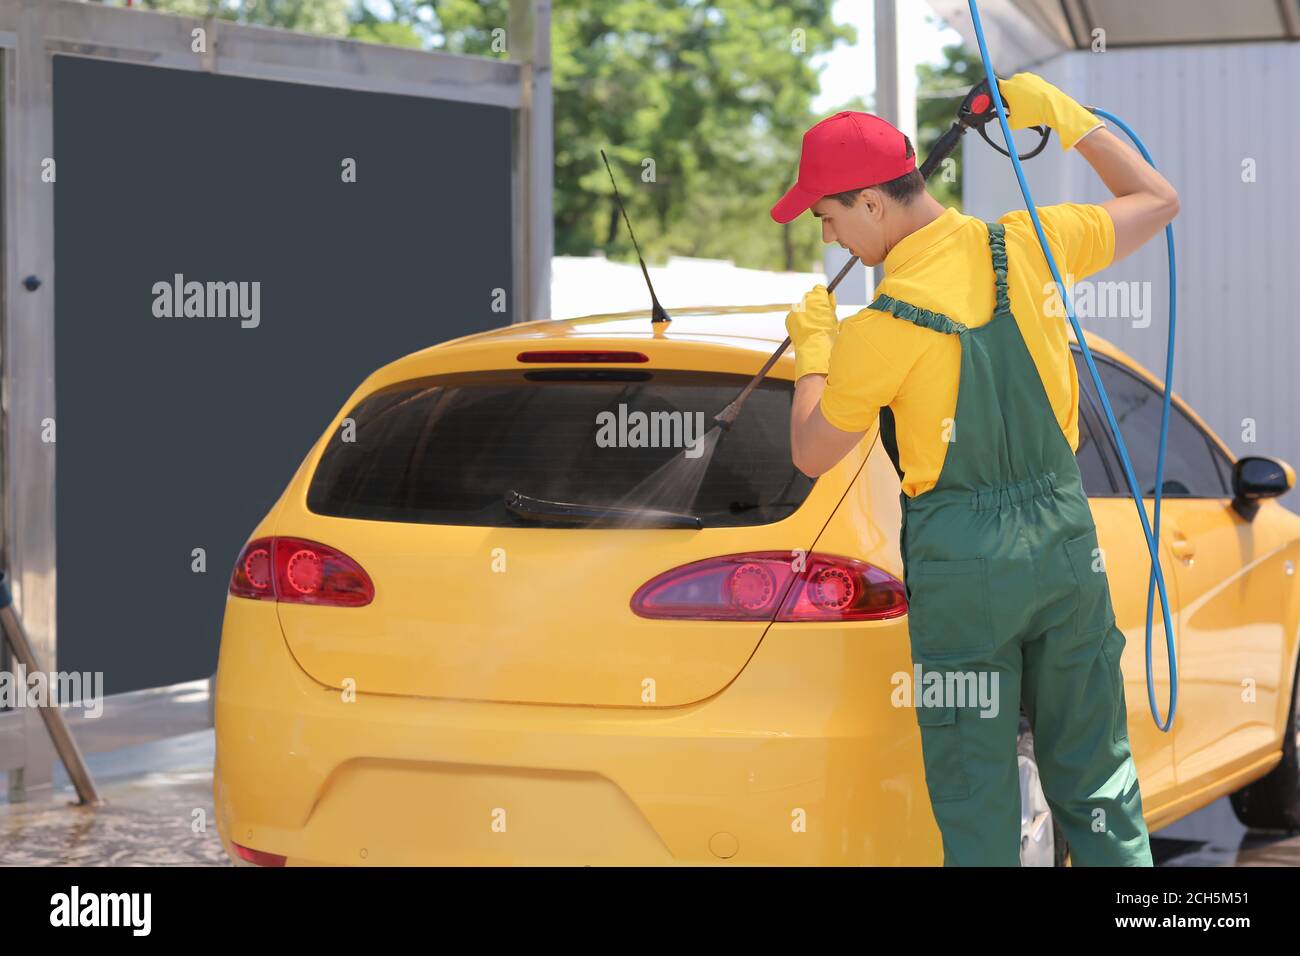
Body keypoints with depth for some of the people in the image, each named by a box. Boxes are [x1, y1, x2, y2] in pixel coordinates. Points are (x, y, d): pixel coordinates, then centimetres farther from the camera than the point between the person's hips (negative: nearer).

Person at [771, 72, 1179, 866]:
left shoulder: (878, 330, -18)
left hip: (960, 560, -4)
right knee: (1096, 773, 13)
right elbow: (1158, 200, 10)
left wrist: (812, 348, 11)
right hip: (1064, 533, 5)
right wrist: (1065, 115, 14)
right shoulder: (1026, 248, -6)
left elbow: (812, 457, -4)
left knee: (976, 791, 6)